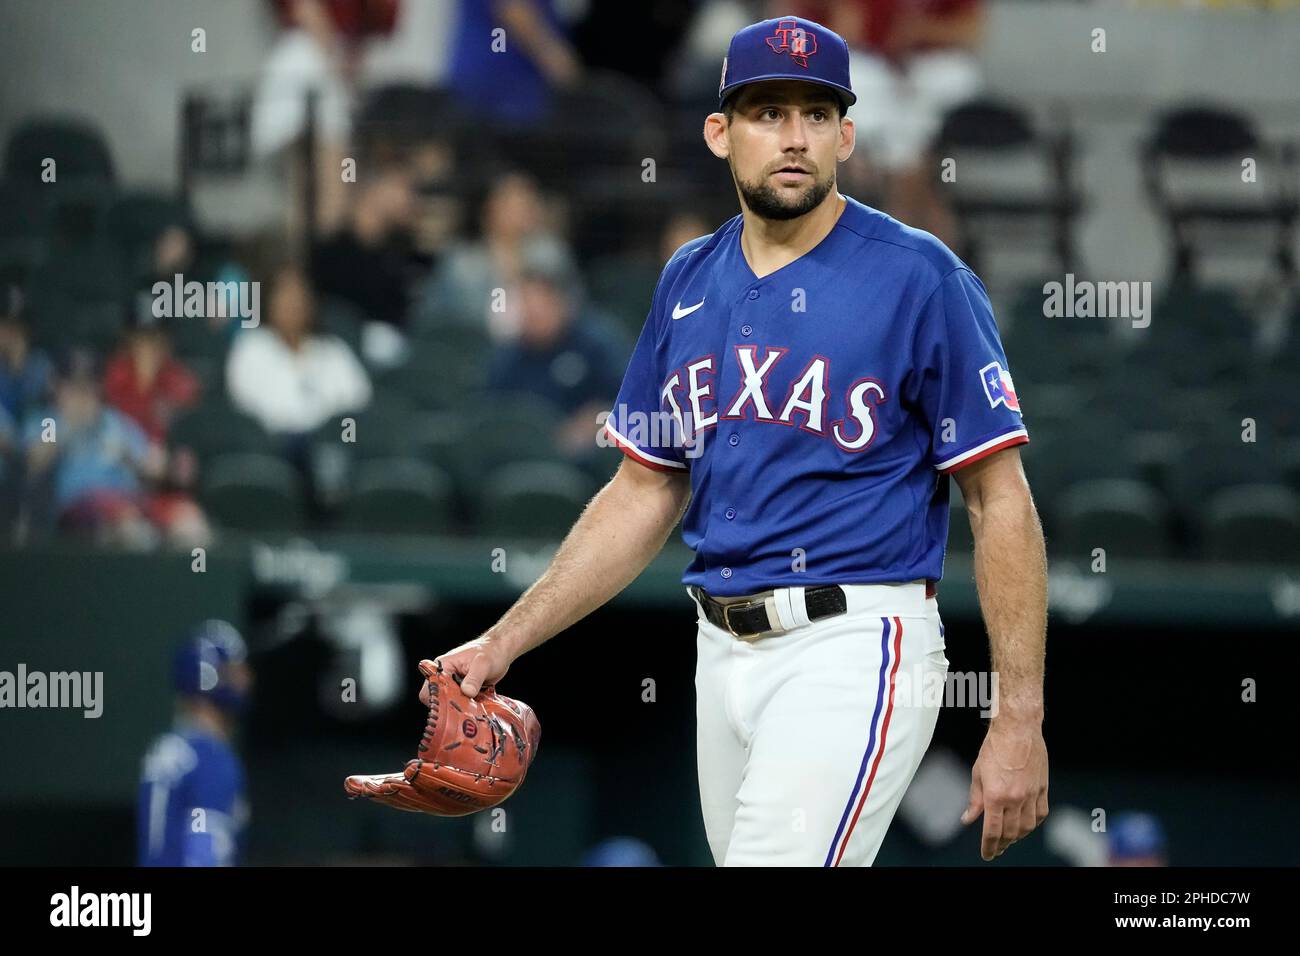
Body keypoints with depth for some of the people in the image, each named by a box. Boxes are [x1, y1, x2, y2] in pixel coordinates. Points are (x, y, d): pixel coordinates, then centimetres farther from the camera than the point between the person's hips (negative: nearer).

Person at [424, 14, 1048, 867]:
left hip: (853, 646, -6)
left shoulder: (919, 278, -7)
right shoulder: (689, 285, 12)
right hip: (723, 654, 6)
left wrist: (1020, 722, -13)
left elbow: (1002, 502, -7)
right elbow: (645, 495, 20)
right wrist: (506, 642, 12)